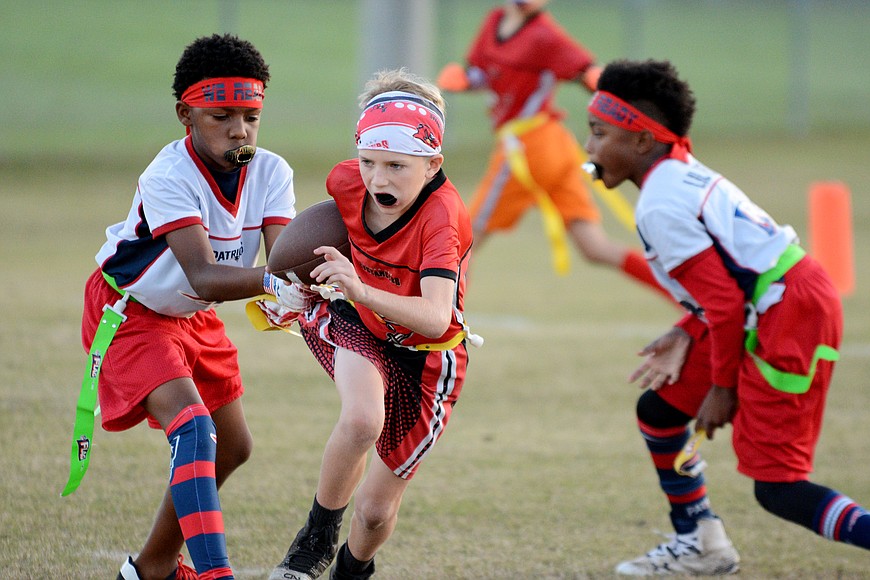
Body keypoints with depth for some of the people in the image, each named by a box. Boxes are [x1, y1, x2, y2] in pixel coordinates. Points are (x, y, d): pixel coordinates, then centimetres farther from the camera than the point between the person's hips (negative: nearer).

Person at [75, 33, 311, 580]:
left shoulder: (271, 172, -15)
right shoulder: (168, 179, -32)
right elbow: (203, 276, -42)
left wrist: (302, 283, -51)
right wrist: (271, 283, -59)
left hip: (195, 318, 8)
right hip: (133, 313, -8)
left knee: (233, 447, 14)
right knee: (194, 427, -27)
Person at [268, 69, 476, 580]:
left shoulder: (442, 216, -34)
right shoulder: (347, 181, -19)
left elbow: (435, 318, -47)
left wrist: (362, 290, -61)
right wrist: (329, 279, 10)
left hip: (423, 356, -2)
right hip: (357, 326, 2)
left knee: (377, 510, 4)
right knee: (363, 419, -34)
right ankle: (318, 537, -9)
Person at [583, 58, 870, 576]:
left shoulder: (659, 208, -16)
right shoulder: (685, 174, 14)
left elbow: (725, 301, -18)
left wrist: (723, 387, -8)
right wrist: (684, 335, 9)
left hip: (787, 320, -10)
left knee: (777, 488, -9)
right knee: (658, 410, 20)